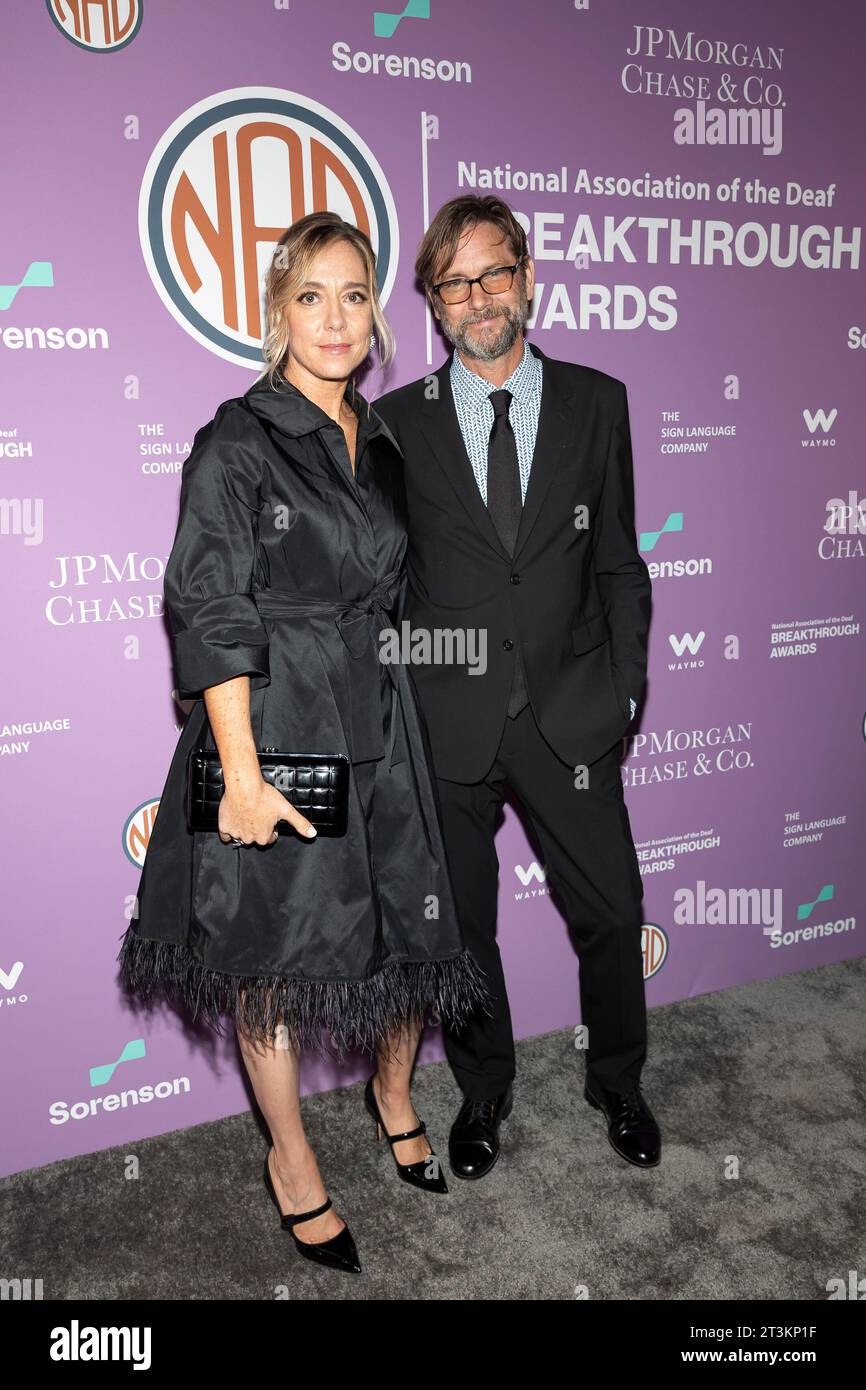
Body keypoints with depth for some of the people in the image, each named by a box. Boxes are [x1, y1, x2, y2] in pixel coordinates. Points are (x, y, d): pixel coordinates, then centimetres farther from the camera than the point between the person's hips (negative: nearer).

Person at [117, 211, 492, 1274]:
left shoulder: (383, 445, 11)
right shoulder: (236, 444, -8)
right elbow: (211, 617, -13)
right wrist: (242, 771, -18)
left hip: (379, 728, 6)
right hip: (273, 726, -5)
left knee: (413, 929, 11)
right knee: (277, 956, 8)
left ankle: (393, 1095, 41)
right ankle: (291, 1158, 31)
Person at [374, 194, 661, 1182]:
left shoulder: (597, 403, 4)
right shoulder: (396, 423, 2)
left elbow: (617, 559, 7)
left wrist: (624, 684, 0)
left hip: (569, 713, 1)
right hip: (446, 722, 0)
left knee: (611, 912, 11)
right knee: (460, 926, 13)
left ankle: (617, 1083, 38)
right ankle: (483, 1092, 37)